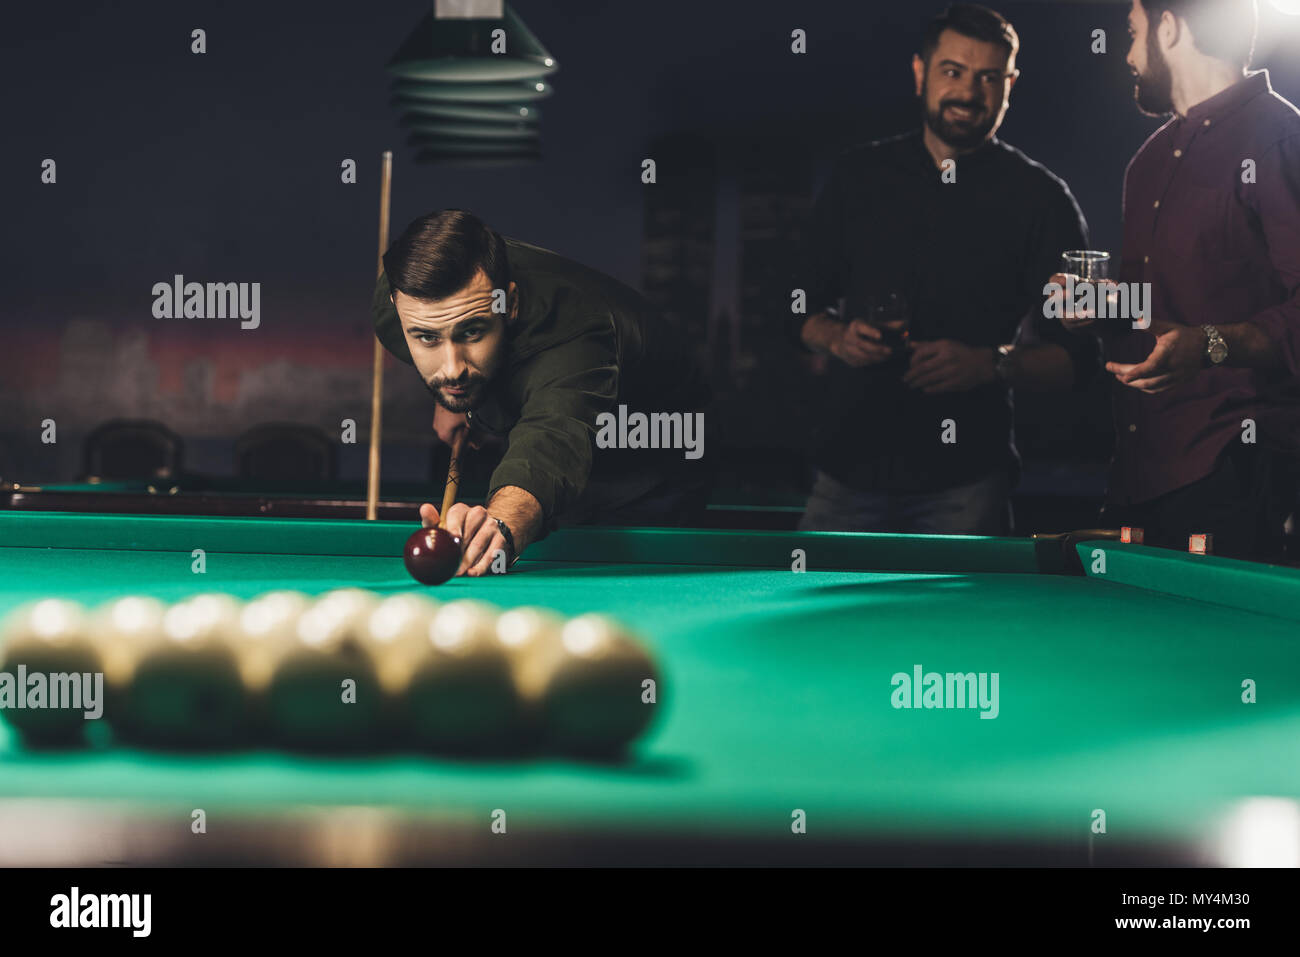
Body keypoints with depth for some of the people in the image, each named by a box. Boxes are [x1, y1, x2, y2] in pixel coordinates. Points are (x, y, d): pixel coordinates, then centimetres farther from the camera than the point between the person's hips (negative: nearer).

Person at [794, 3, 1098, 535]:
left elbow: (1077, 358, -1)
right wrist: (838, 337, -6)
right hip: (850, 465, 3)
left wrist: (991, 365, -18)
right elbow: (804, 311, 16)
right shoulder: (860, 177, 11)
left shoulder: (1040, 199, 2)